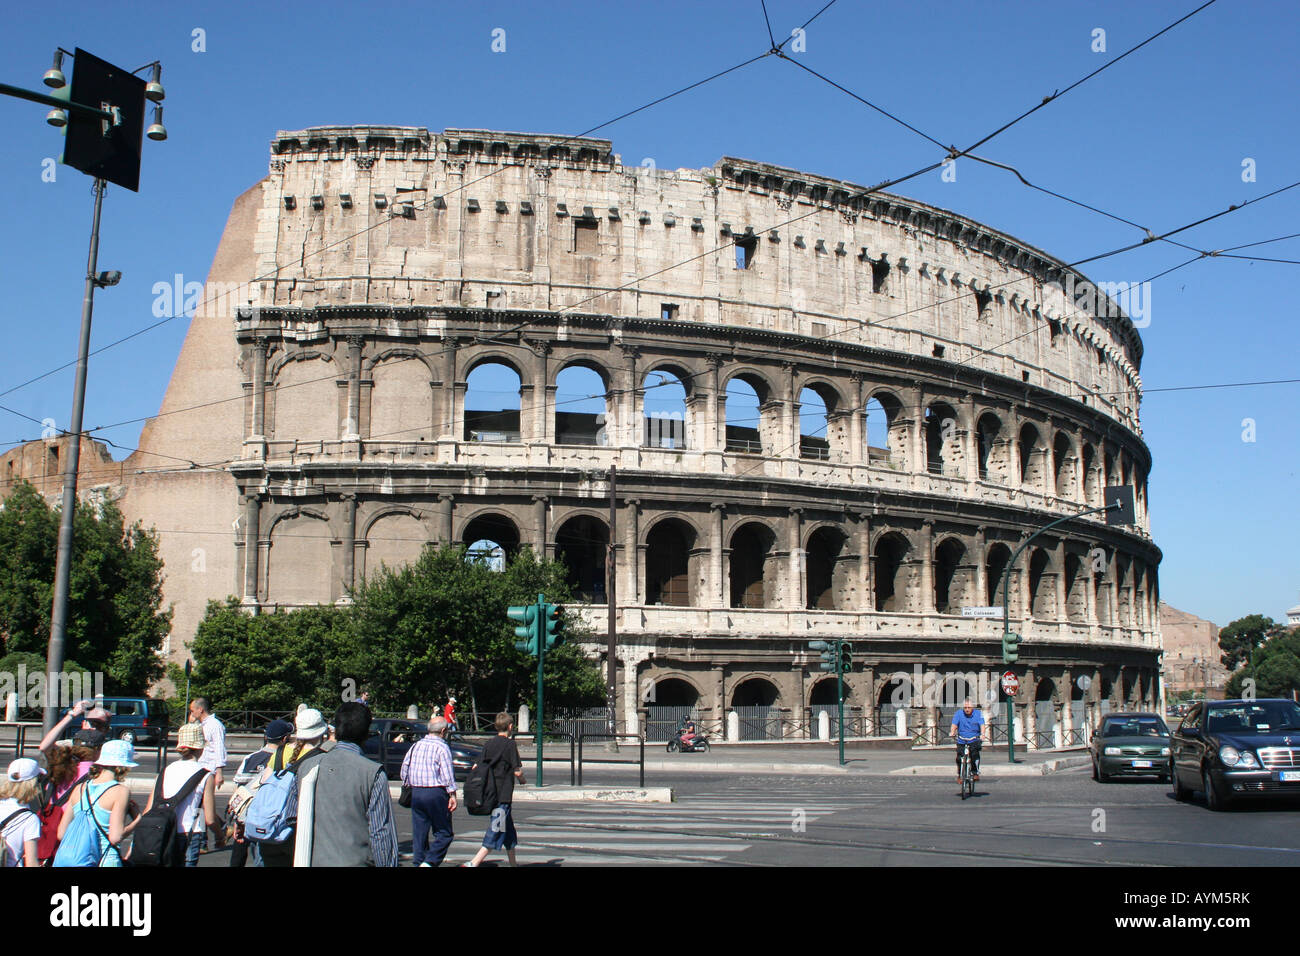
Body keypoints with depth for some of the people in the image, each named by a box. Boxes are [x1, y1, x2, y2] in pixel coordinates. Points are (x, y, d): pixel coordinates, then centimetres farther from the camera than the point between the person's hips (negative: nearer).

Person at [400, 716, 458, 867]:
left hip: (416, 792, 6)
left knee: (419, 833, 12)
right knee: (444, 833, 1)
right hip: (436, 792, -6)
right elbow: (447, 774, -13)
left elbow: (404, 768, 14)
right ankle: (429, 862, -12)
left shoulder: (416, 745, 11)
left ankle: (418, 862, 11)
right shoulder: (442, 747, -8)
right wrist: (452, 795, -12)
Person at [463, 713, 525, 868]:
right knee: (495, 834, -6)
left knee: (509, 831, 20)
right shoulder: (509, 744, -10)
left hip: (489, 794, 7)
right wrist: (522, 779, 10)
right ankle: (473, 863, -16)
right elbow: (517, 772, -11)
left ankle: (514, 863, 29)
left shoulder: (488, 744, 7)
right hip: (503, 795, -7)